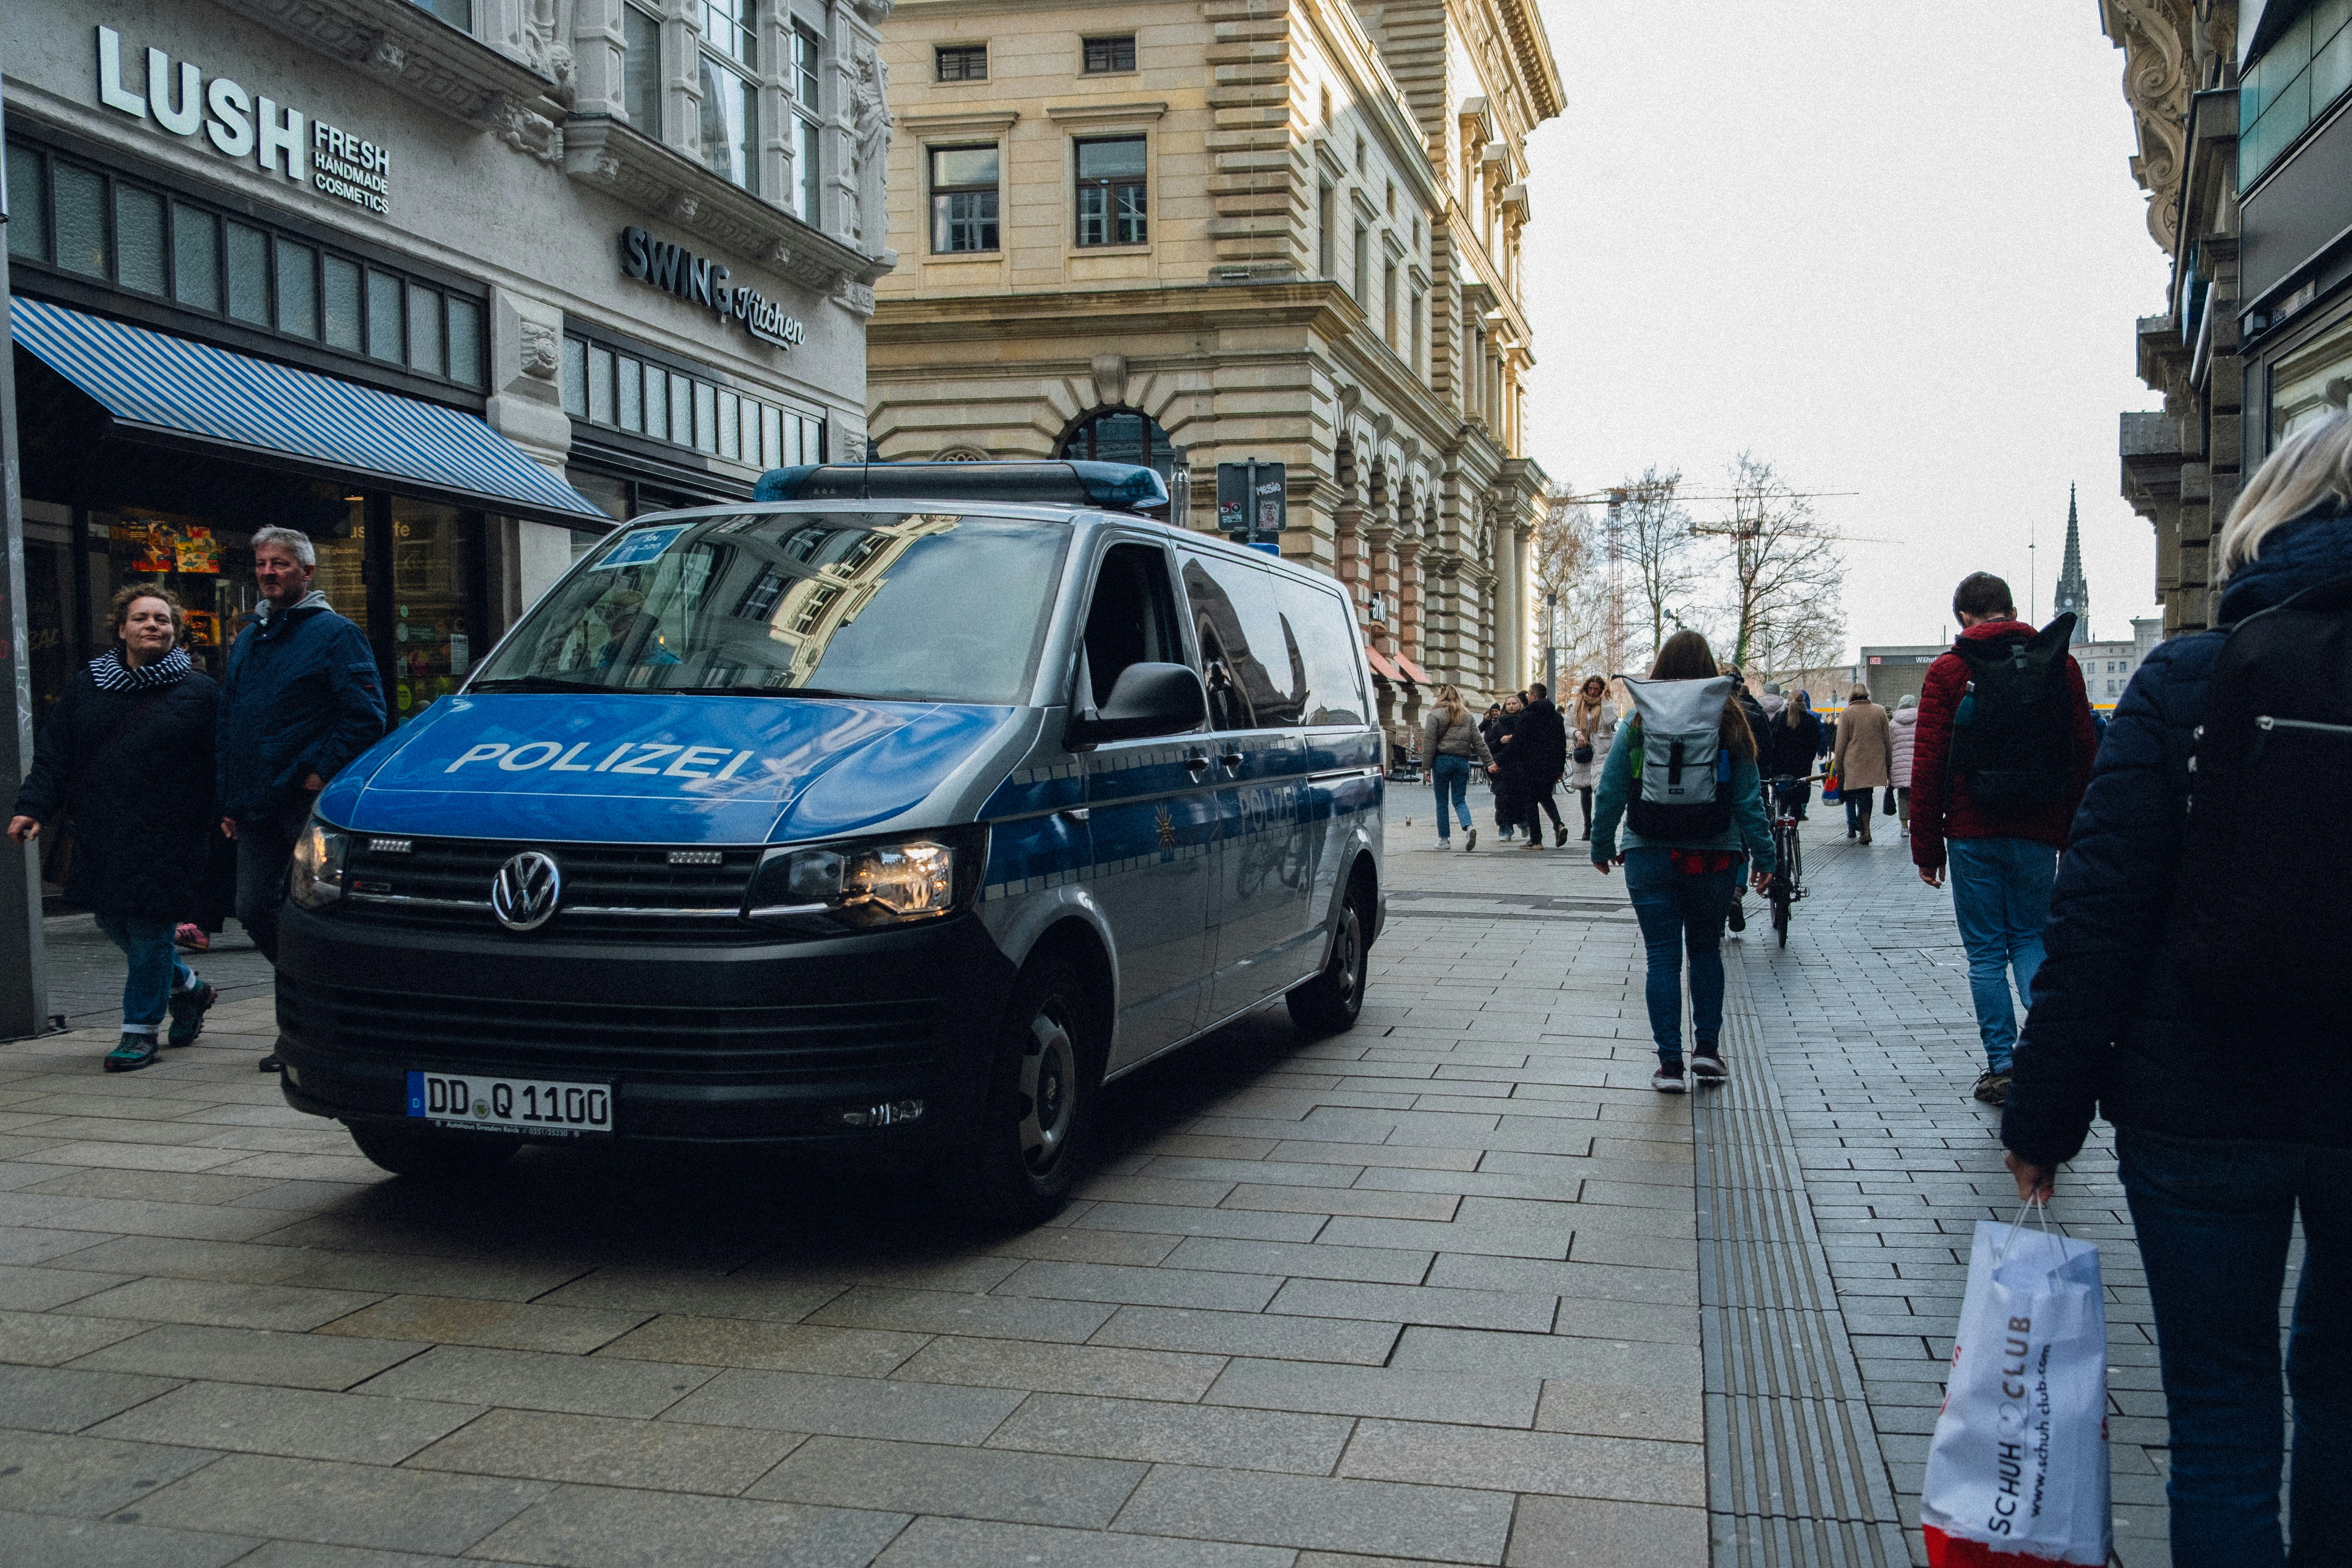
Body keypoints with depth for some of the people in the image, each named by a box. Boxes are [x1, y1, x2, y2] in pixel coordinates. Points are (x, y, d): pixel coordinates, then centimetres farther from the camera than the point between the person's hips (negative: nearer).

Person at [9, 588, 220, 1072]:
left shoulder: (198, 692, 0)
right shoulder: (88, 684, 11)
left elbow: (220, 769, -2)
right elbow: (54, 753, 11)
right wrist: (33, 808, 0)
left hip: (163, 838, -5)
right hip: (100, 834, 5)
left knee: (148, 931, -3)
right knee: (113, 922, 11)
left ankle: (141, 1029, 11)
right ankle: (186, 987, 33)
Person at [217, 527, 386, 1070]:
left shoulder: (334, 634, -4)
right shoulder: (247, 641, 19)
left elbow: (366, 716, -11)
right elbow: (226, 725, 24)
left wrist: (321, 772, -15)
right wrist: (229, 801, 17)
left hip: (308, 802, -7)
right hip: (256, 808, 7)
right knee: (254, 911, 6)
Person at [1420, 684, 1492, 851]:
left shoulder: (1435, 716, -3)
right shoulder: (1467, 716, 11)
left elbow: (1429, 743, -7)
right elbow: (1479, 742, 9)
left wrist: (1427, 767, -5)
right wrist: (1489, 762, 11)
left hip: (1442, 761, -3)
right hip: (1463, 761, 4)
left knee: (1442, 802, 7)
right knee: (1460, 800, 6)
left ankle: (1444, 839, 9)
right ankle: (1468, 827, -21)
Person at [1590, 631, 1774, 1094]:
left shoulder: (1637, 725, -4)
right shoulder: (1729, 724, -3)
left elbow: (1610, 794, -1)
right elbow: (1749, 799, -2)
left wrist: (1601, 847, 11)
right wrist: (1763, 855, 5)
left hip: (1650, 856, -1)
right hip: (1715, 856, 1)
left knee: (1663, 957, 3)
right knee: (1706, 949, 19)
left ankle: (1670, 1063, 2)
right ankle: (1707, 1047, 17)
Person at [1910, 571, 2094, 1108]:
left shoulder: (1949, 670, -3)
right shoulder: (2060, 665, 4)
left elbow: (1928, 764, -5)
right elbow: (2083, 757, 5)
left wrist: (1927, 848, 0)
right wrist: (2074, 838, 13)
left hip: (1973, 834, -2)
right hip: (2039, 833, 2)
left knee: (1986, 951, 7)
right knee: (2030, 938, 15)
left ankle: (2002, 1067, 8)